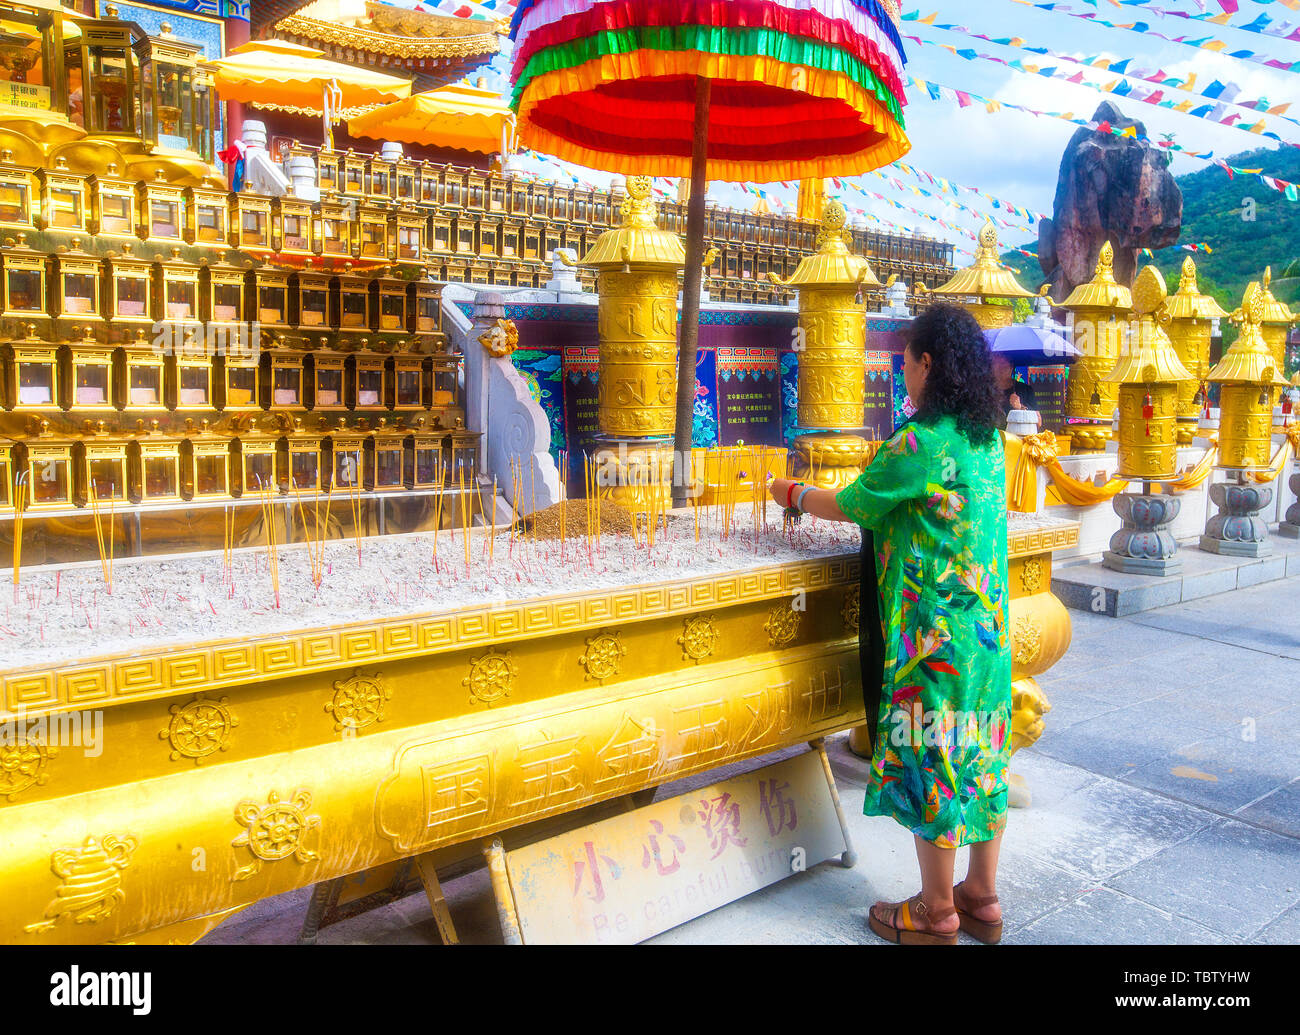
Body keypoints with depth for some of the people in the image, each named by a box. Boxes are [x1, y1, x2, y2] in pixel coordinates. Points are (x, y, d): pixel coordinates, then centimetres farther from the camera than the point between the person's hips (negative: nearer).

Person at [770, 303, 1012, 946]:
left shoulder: (922, 442, -18)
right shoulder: (987, 439, 8)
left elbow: (852, 505, -8)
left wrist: (794, 494, 11)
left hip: (933, 631, -8)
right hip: (986, 625, 9)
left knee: (929, 757, 4)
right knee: (978, 752, 15)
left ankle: (936, 912, 18)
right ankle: (982, 896, 29)